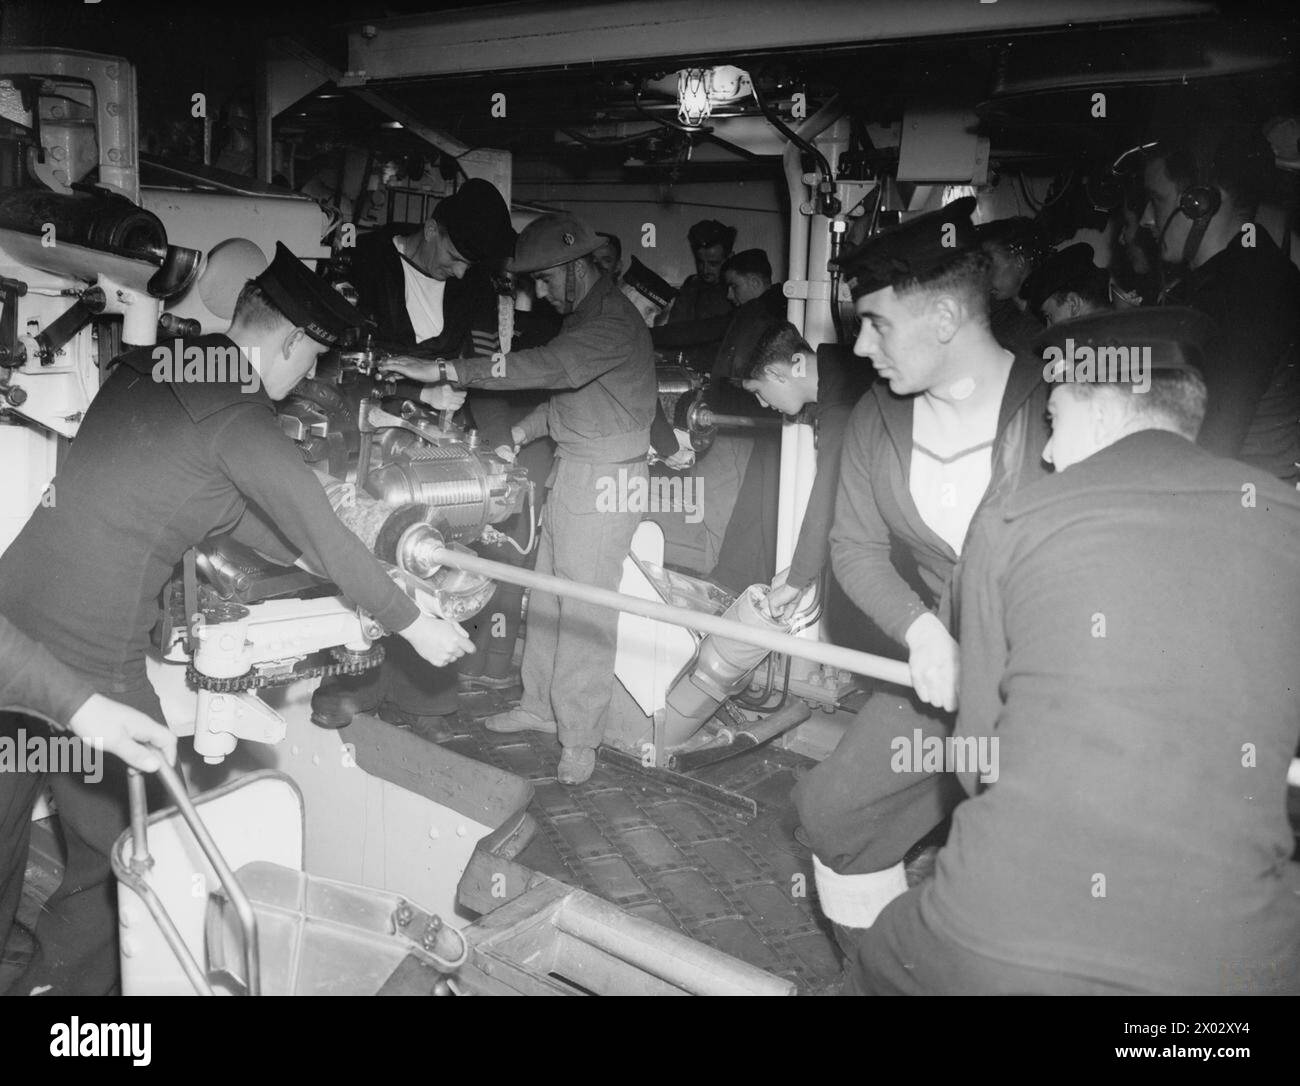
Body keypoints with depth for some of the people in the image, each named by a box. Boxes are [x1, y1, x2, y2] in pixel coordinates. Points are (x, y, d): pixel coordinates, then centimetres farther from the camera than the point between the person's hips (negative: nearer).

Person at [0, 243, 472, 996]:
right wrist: (415, 626, 6)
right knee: (122, 854, 9)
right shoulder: (238, 419, -11)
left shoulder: (150, 369, 12)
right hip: (85, 651, -8)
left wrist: (313, 555, 29)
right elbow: (326, 538, -5)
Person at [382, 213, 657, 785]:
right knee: (548, 594, 15)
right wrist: (520, 434, 9)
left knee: (584, 609, -6)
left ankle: (579, 738, 3)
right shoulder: (584, 314, 15)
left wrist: (447, 371, -32)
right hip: (571, 467, 10)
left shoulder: (613, 321, -18)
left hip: (603, 479, -10)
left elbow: (549, 366, -31)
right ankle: (541, 704, 28)